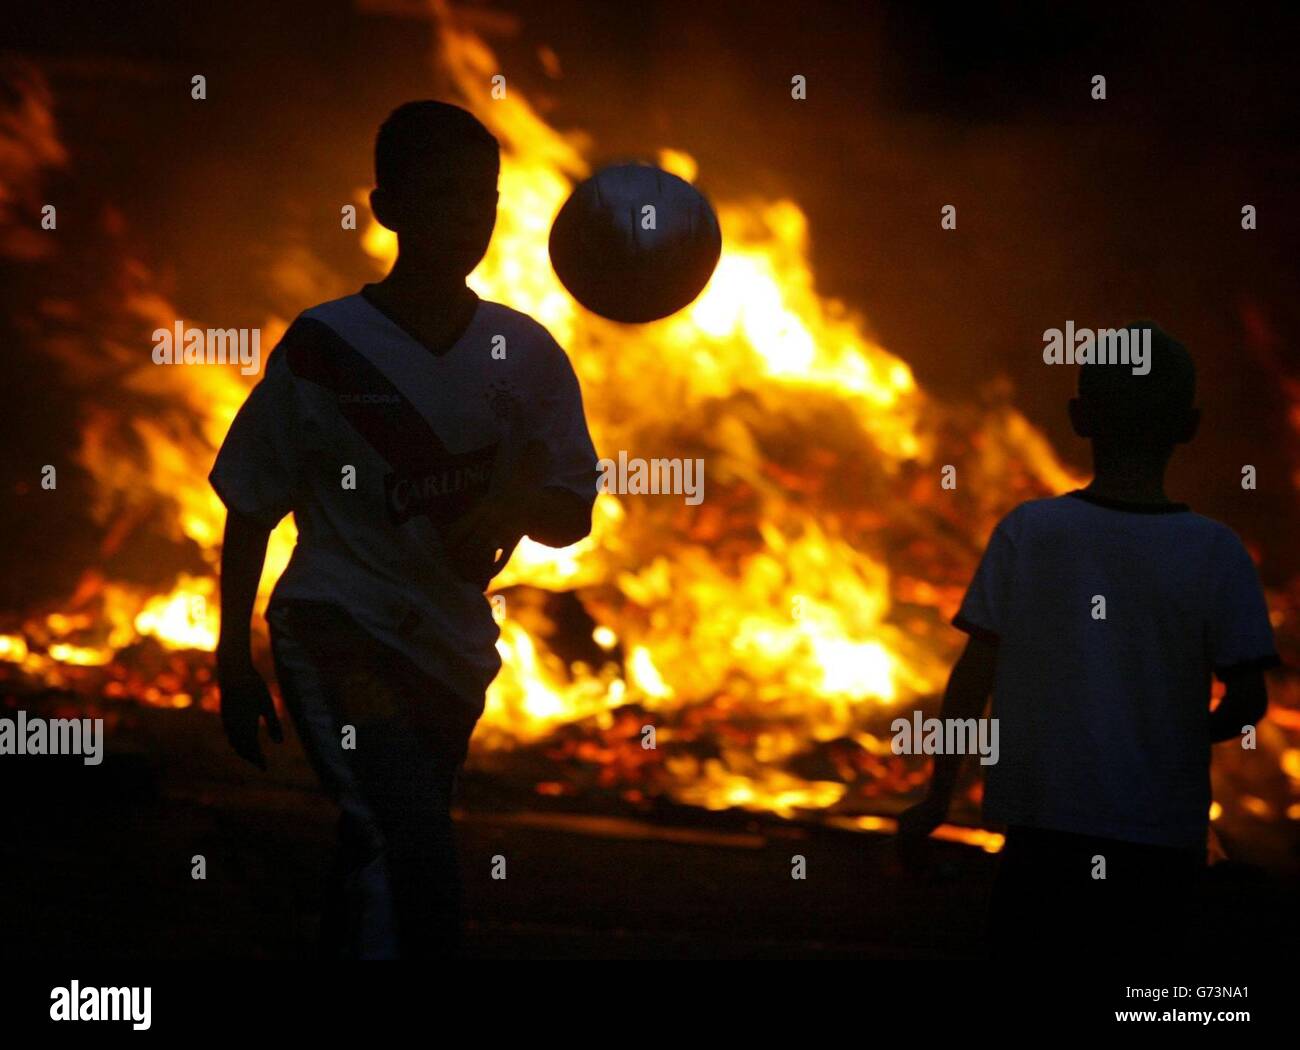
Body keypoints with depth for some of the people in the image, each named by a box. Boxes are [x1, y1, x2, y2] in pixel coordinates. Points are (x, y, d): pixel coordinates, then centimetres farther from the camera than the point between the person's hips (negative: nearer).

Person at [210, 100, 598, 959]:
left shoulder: (526, 354, 2)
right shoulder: (324, 347, -7)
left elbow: (573, 517, 4)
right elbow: (251, 509, 2)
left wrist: (514, 502, -20)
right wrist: (233, 658, 1)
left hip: (451, 648, 5)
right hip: (335, 627, -5)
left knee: (379, 863, 16)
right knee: (410, 851, -26)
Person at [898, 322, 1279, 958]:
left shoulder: (1026, 531, -3)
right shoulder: (1215, 553, -6)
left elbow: (974, 674, -1)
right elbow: (1248, 699, -6)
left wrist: (938, 796, 8)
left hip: (1042, 824, 0)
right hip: (1162, 833, 0)